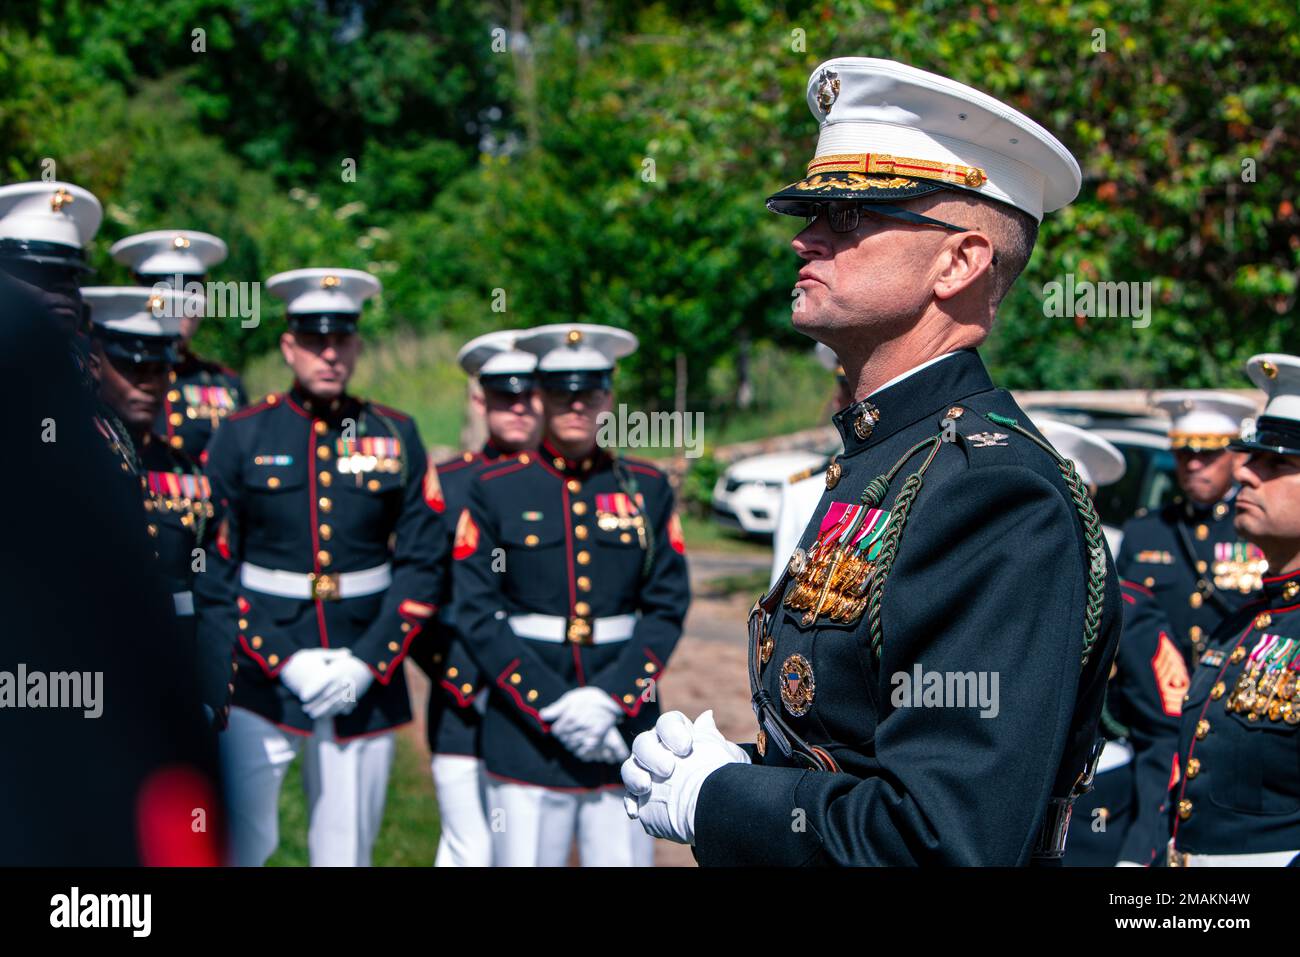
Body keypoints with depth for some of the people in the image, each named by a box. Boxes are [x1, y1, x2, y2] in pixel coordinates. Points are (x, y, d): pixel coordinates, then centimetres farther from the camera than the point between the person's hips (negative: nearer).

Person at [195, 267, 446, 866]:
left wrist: (367, 662, -8)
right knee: (239, 844, -7)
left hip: (366, 685, 2)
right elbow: (214, 570, -3)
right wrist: (283, 660, -12)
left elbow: (422, 564, 3)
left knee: (346, 851, 8)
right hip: (259, 682, -2)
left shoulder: (395, 436, 5)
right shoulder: (242, 435, 1)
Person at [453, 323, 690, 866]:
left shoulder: (647, 489, 8)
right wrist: (553, 704, -12)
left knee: (624, 855, 2)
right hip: (526, 733, -2)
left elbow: (668, 607, 3)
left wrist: (611, 696, -11)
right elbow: (477, 614, -4)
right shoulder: (496, 491, 2)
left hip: (625, 724, 2)